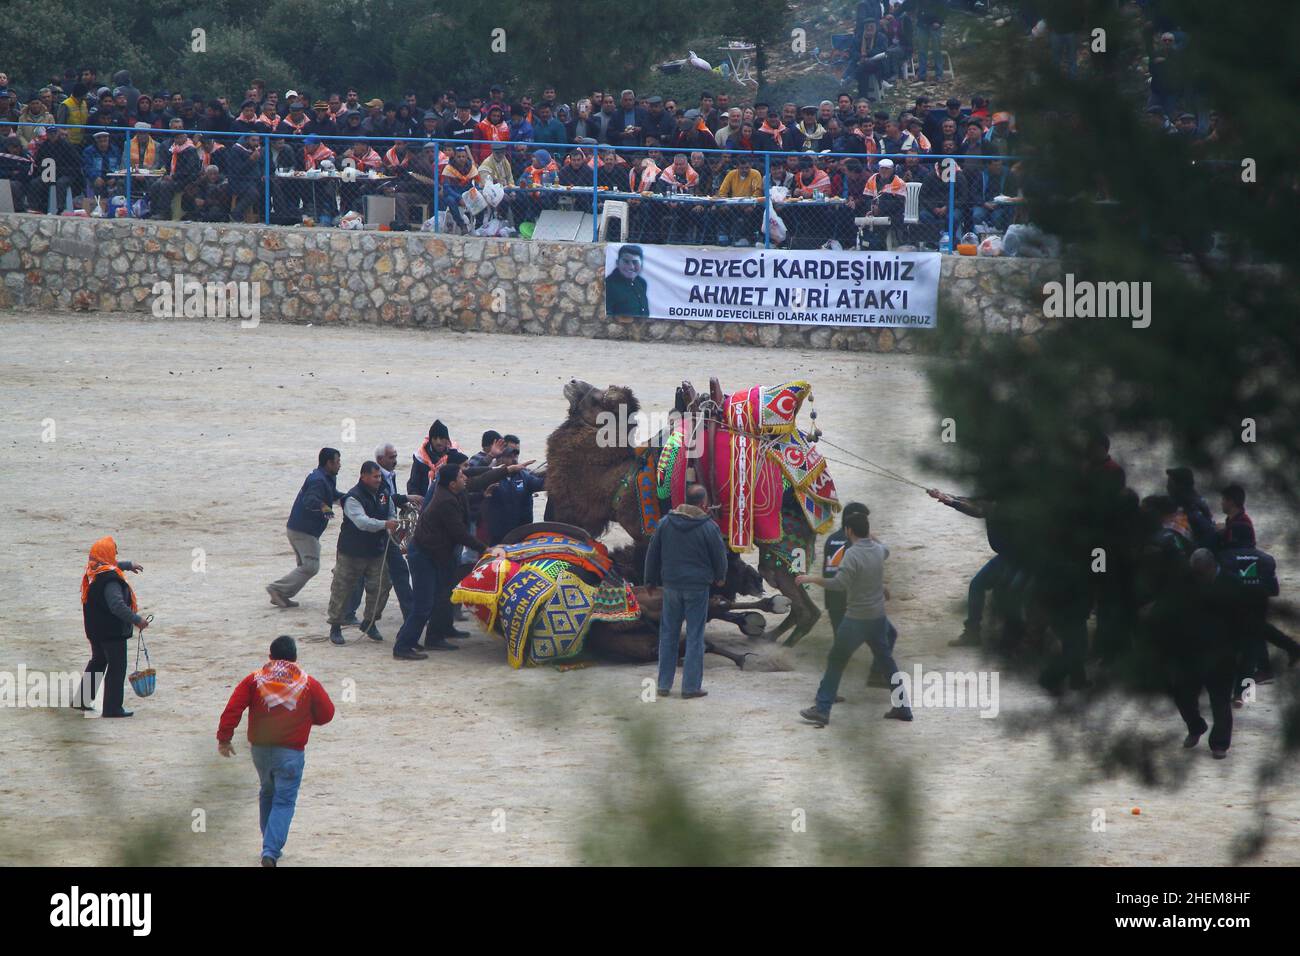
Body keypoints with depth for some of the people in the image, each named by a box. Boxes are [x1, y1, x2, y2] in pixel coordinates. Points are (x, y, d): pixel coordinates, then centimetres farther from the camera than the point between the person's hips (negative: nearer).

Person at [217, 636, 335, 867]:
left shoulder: (254, 680, 0)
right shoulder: (309, 684, -1)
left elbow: (232, 709, -8)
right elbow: (326, 715, 8)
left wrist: (224, 738, -1)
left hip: (260, 749, 3)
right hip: (291, 752, -3)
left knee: (267, 794, 24)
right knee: (284, 801, 0)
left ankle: (271, 846, 32)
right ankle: (271, 851, -17)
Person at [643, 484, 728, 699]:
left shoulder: (666, 522, 0)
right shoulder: (708, 527, -11)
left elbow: (653, 553, 7)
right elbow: (720, 555, -2)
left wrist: (651, 580, 19)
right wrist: (719, 577, 19)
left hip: (671, 585, 3)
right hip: (697, 585, -3)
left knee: (668, 634, 12)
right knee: (695, 637, 2)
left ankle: (664, 684, 13)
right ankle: (691, 686, 1)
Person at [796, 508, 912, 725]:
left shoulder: (853, 554, -19)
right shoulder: (878, 550, 3)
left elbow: (839, 583, -29)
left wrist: (812, 578, -20)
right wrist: (872, 536, 42)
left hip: (856, 620, -6)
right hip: (878, 617, 6)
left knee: (836, 662, 2)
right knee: (886, 660, 19)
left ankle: (821, 710, 1)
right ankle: (902, 707, 22)